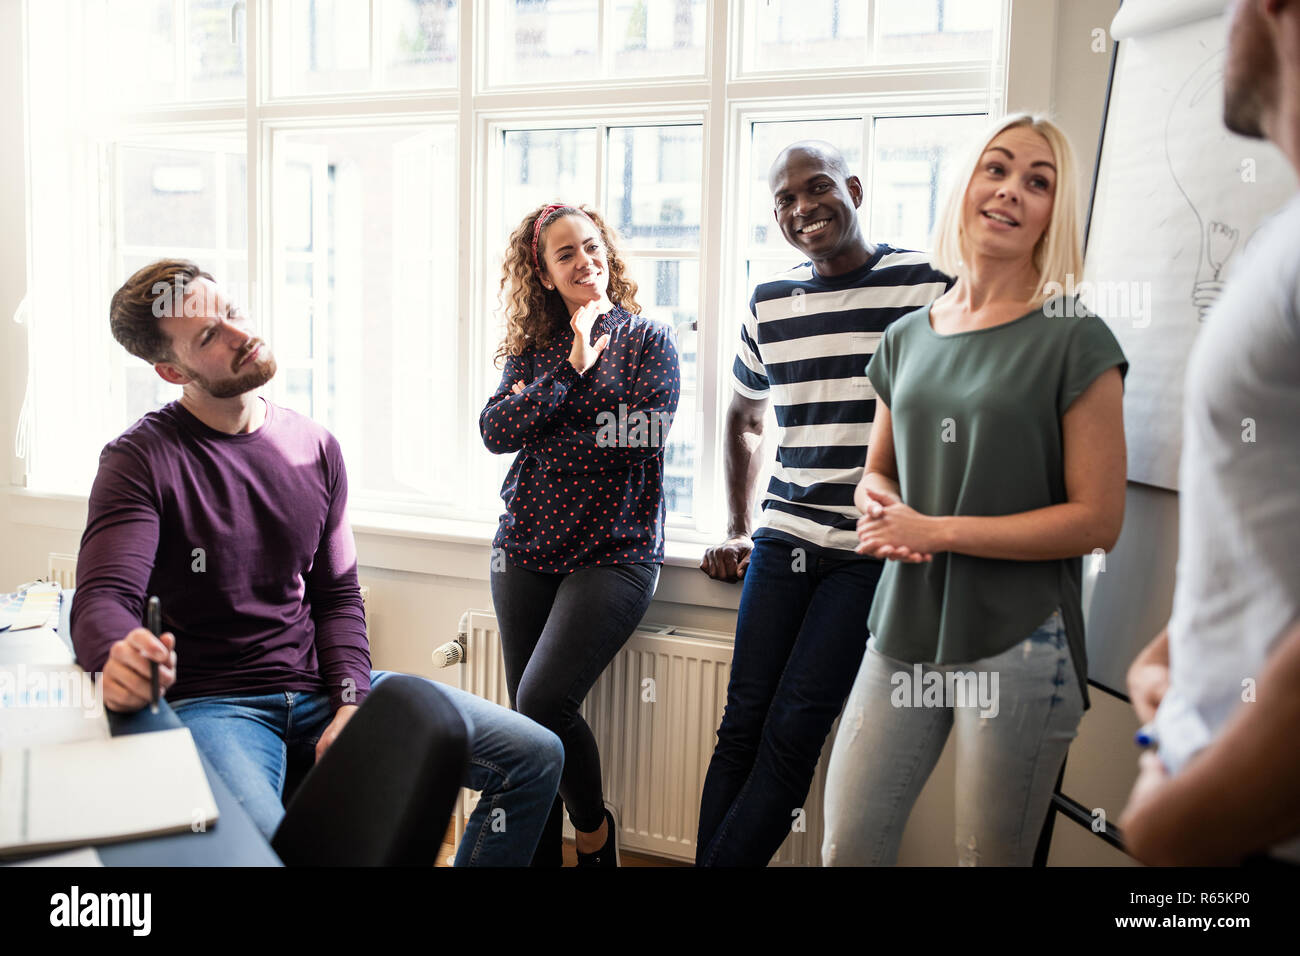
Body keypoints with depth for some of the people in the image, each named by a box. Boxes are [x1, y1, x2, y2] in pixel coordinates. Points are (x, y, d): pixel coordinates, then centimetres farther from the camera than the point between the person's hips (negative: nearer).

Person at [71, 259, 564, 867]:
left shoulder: (314, 447, 9)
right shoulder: (141, 460, -4)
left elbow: (337, 597, 11)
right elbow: (103, 600, -15)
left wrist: (352, 702, -6)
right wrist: (118, 654, -41)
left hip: (321, 684, 5)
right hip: (214, 703, -5)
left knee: (536, 756, -5)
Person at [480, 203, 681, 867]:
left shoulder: (648, 338, 2)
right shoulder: (532, 347, 12)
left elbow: (642, 435, -13)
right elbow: (496, 431, -2)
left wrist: (537, 416, -4)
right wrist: (570, 370, -10)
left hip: (614, 551, -4)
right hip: (526, 549, 4)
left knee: (544, 701, -17)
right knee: (526, 714, 5)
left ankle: (595, 829, 10)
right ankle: (541, 855, 22)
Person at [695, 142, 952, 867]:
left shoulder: (929, 284, -4)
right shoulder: (770, 304, 11)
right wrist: (738, 531, 19)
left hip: (874, 549, -4)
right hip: (783, 539, 4)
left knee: (792, 732, -7)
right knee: (743, 724, 4)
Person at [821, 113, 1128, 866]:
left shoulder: (1076, 342, -6)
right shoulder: (907, 338, 9)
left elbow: (1097, 520, -10)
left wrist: (936, 530, -13)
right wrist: (881, 511, -5)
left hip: (1019, 643, -4)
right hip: (903, 633, 5)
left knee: (991, 857, 8)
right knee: (846, 847, 7)